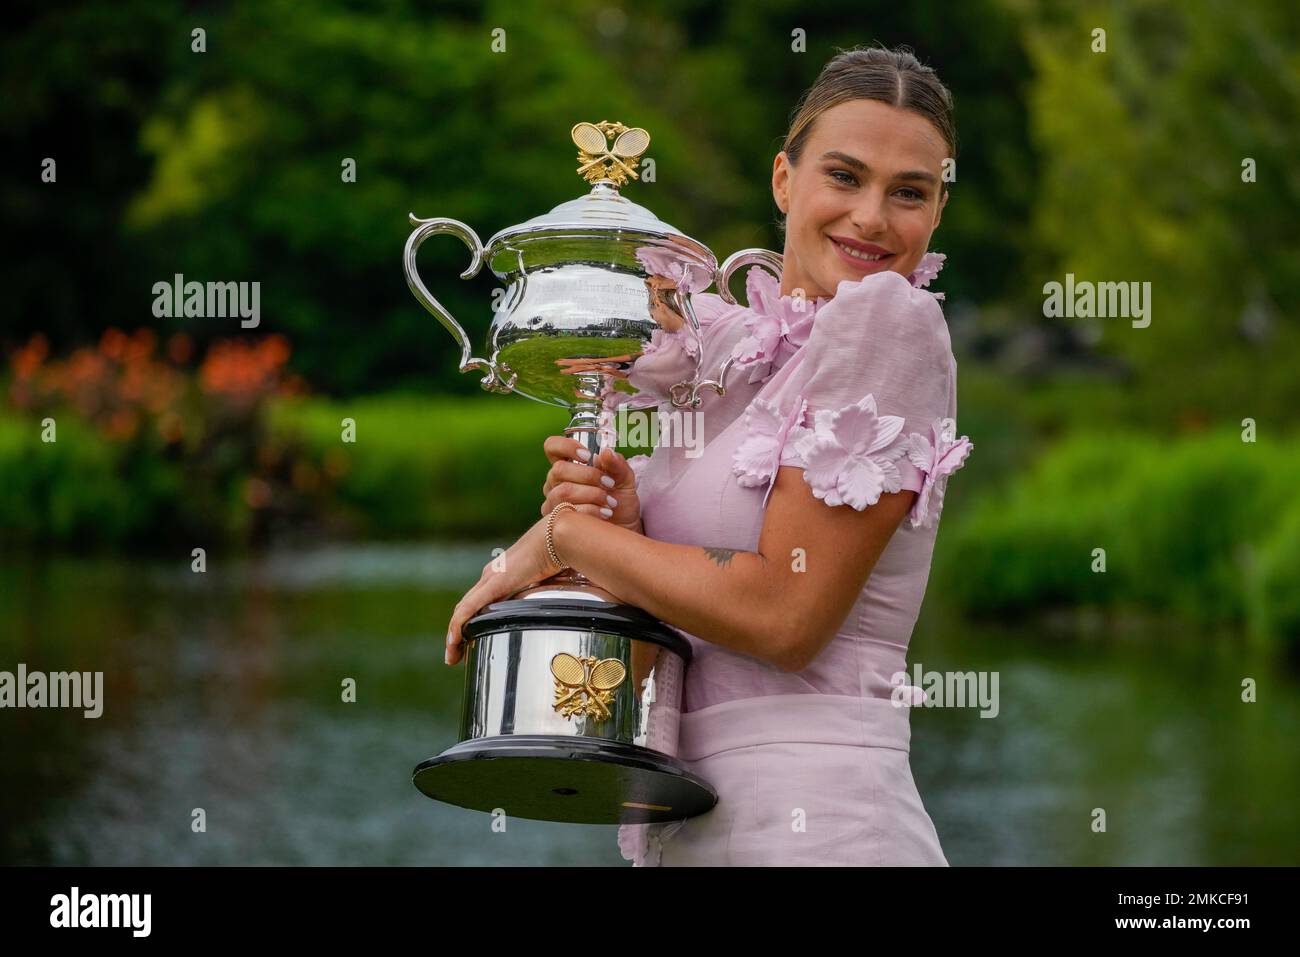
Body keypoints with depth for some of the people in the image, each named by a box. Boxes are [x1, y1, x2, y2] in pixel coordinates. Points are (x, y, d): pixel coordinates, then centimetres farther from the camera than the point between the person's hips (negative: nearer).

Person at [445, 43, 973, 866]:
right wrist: (619, 526, -6)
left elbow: (784, 613, -17)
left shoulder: (892, 321, -10)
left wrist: (565, 536, -7)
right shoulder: (729, 345, 11)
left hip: (808, 826, -7)